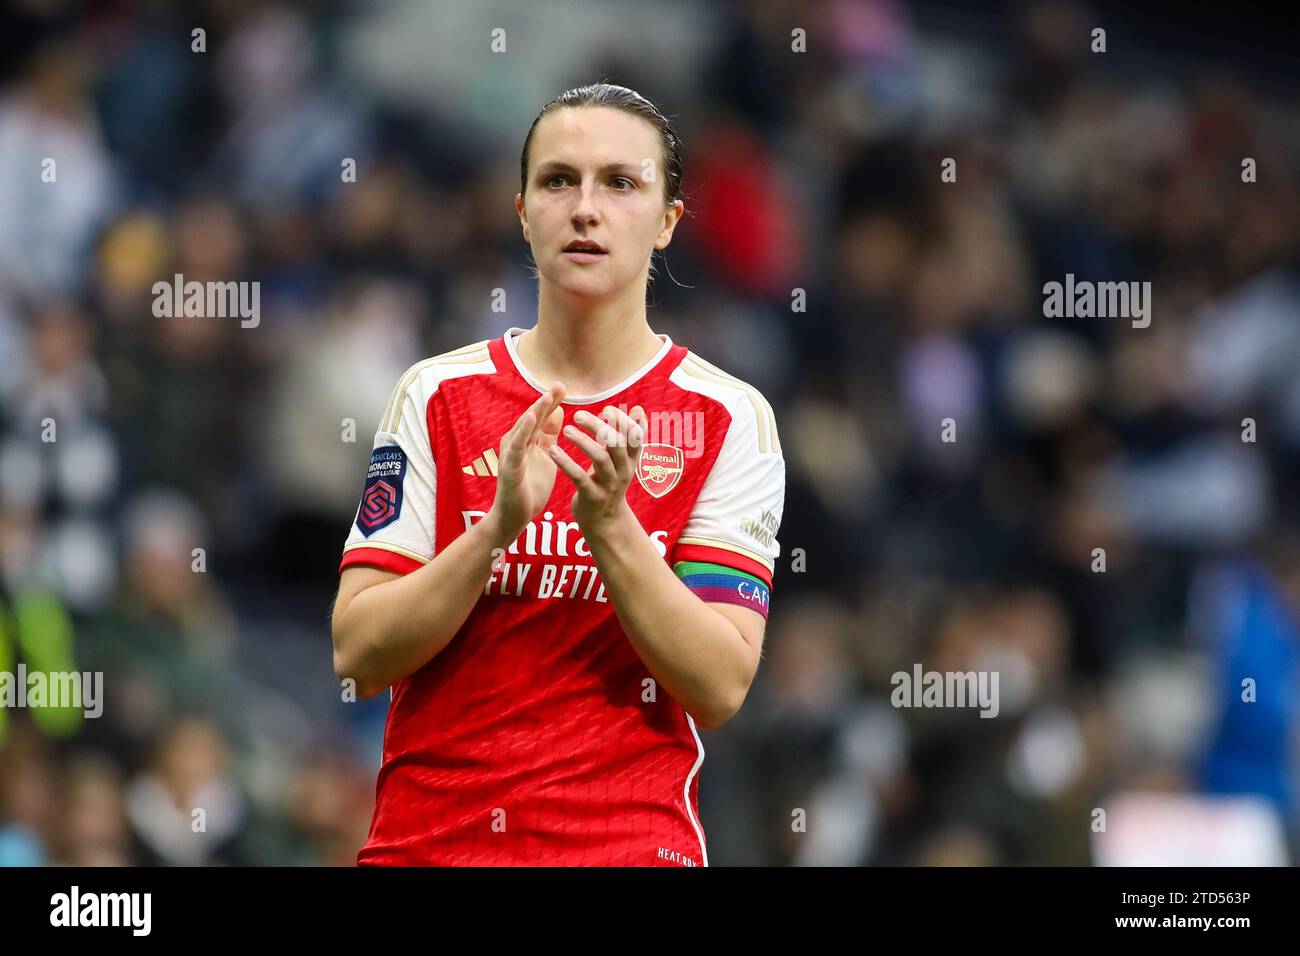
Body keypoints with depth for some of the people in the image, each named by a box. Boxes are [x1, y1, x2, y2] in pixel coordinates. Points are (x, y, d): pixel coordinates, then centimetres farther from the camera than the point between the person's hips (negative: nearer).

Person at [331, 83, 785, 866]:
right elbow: (357, 655, -5)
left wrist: (609, 524, -20)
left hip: (631, 841, -1)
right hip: (424, 837, 1)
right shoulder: (437, 396, 3)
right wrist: (499, 527, -18)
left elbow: (721, 687, -9)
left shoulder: (727, 418, -1)